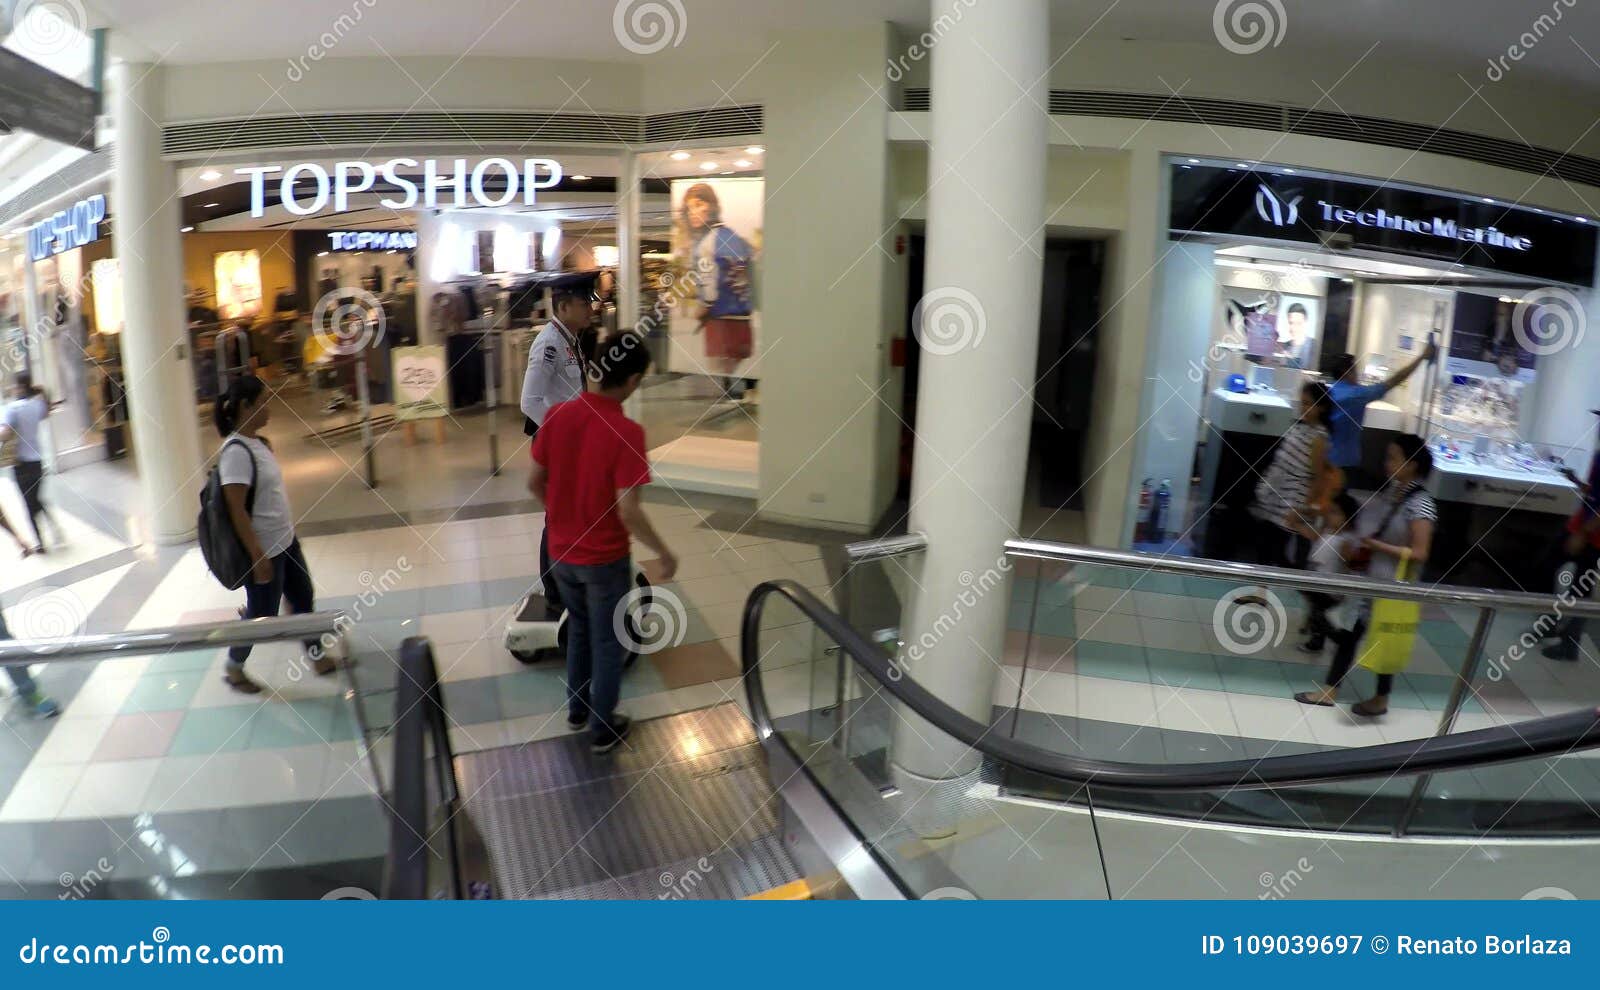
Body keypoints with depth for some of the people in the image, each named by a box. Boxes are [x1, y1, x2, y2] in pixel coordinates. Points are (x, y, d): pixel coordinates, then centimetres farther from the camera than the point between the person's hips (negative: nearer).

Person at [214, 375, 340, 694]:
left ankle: (316, 655, 34)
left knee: (303, 598, 18)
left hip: (285, 541, 9)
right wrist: (258, 556, -21)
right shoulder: (236, 451, -23)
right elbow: (237, 510, -23)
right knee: (262, 614, 8)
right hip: (264, 550, -9)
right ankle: (233, 667, 30)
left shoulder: (257, 441, 4)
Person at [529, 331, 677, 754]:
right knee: (607, 642, 14)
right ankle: (603, 729, 29)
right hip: (605, 559, -5)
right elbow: (628, 513, -26)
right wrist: (664, 553, -12)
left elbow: (534, 482, 2)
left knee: (579, 629, 27)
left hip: (561, 551, 5)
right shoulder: (627, 432, -24)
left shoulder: (556, 415, -7)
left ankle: (576, 708, 42)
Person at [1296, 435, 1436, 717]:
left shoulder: (1420, 504, -20)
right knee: (1349, 633, 11)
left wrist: (1376, 545, -21)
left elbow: (1419, 554, -22)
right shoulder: (1390, 490, 3)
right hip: (1367, 578, 7)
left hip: (1390, 586, -7)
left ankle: (1381, 699, 29)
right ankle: (1328, 691, 21)